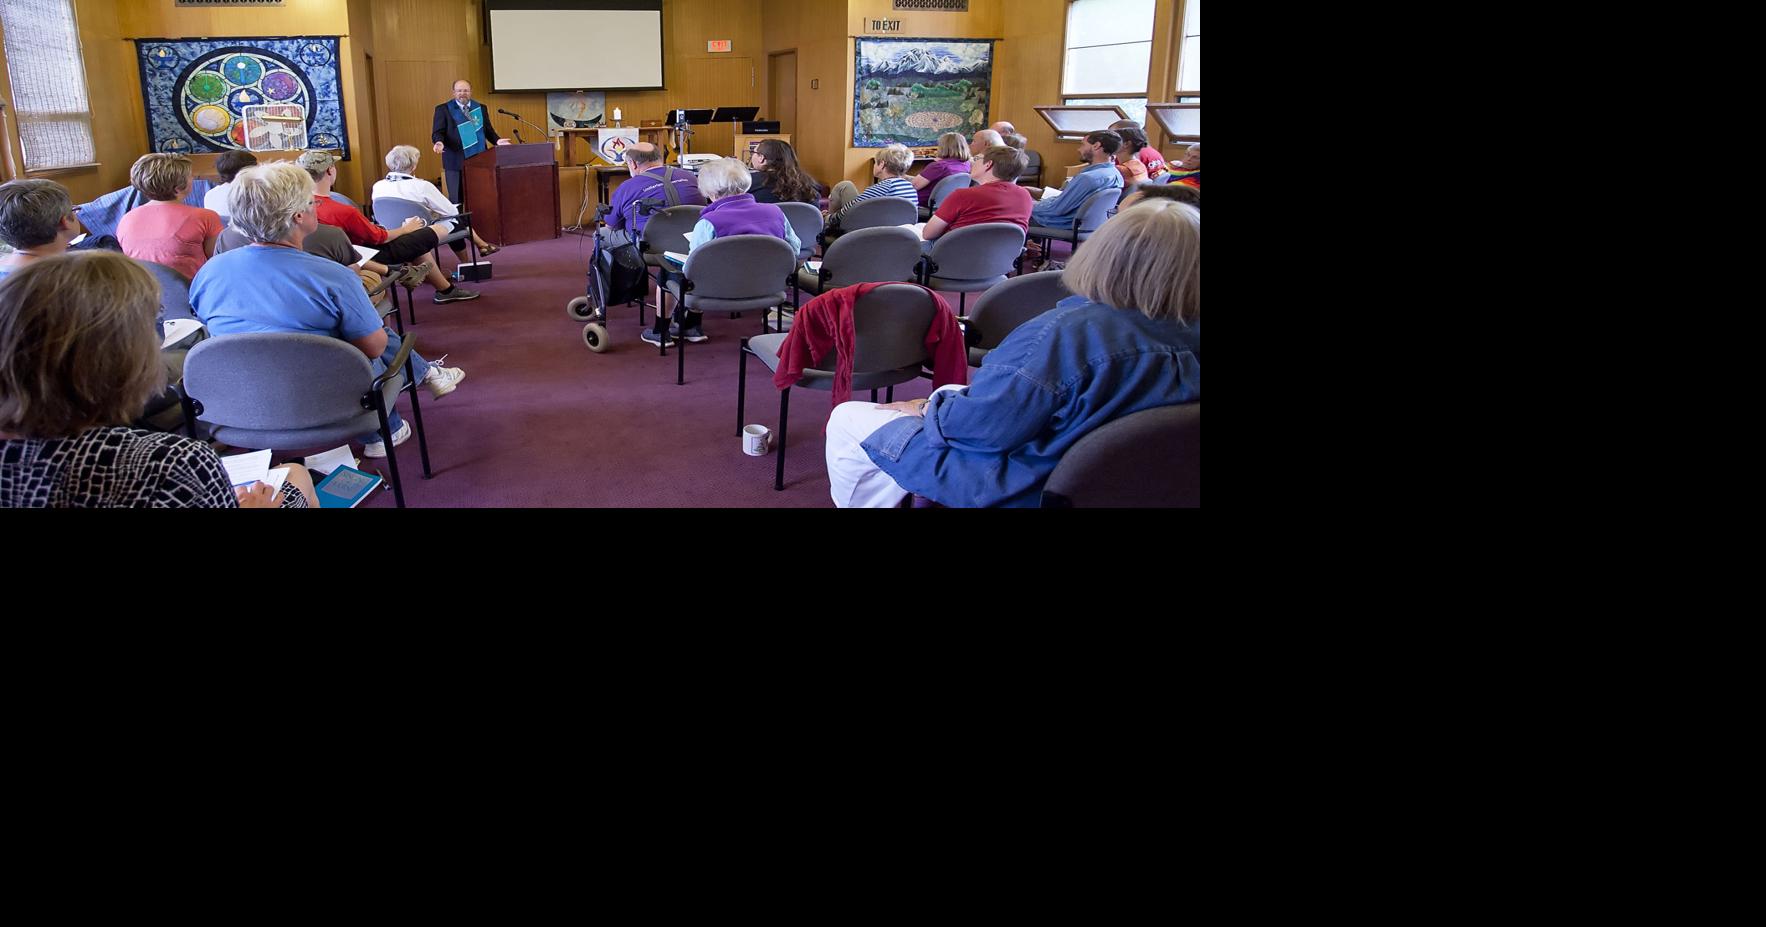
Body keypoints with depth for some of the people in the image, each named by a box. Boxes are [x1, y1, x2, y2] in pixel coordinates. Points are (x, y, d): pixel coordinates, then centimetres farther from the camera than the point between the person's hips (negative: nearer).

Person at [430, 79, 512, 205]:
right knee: (456, 200, 0)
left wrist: (497, 140, -3)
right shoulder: (443, 109, 4)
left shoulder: (481, 108, 14)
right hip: (456, 161, -2)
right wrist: (439, 142, -21)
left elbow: (488, 130, 17)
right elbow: (437, 132, 1)